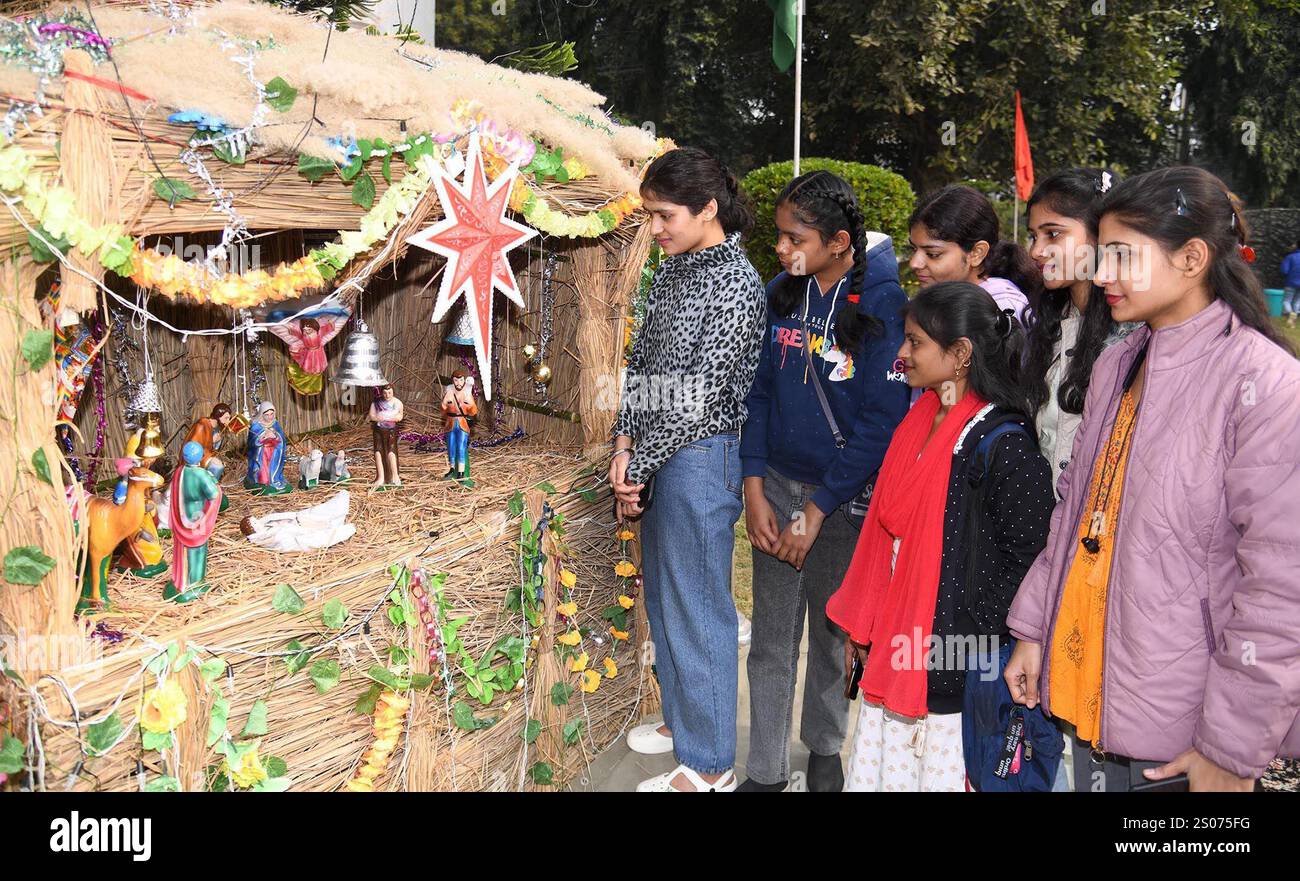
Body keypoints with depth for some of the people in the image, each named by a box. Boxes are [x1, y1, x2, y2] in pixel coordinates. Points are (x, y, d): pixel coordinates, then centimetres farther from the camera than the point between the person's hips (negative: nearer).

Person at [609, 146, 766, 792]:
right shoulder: (672, 272, 11)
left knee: (697, 608, 0)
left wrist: (640, 467, -13)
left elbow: (702, 393, -18)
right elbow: (641, 363, 12)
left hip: (701, 456, -8)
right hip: (657, 457, 9)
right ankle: (682, 718, 38)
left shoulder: (736, 283, -15)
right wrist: (625, 445, -1)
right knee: (662, 594, 19)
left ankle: (709, 764, 15)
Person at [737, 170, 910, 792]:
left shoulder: (884, 303, -14)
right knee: (771, 639, 8)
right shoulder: (780, 294, 0)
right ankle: (765, 769, 22)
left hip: (844, 493, -3)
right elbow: (758, 391, 4)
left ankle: (825, 748, 36)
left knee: (833, 633, 13)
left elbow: (880, 423, -16)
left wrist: (817, 512, -15)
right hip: (776, 484, 4)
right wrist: (754, 489, -5)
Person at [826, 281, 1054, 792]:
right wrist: (861, 624, 14)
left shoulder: (1002, 443, -15)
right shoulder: (919, 421, 9)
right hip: (892, 648, 8)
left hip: (952, 665, -7)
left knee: (937, 773, 4)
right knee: (876, 772, 15)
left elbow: (1028, 559, -15)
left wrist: (974, 642, -14)